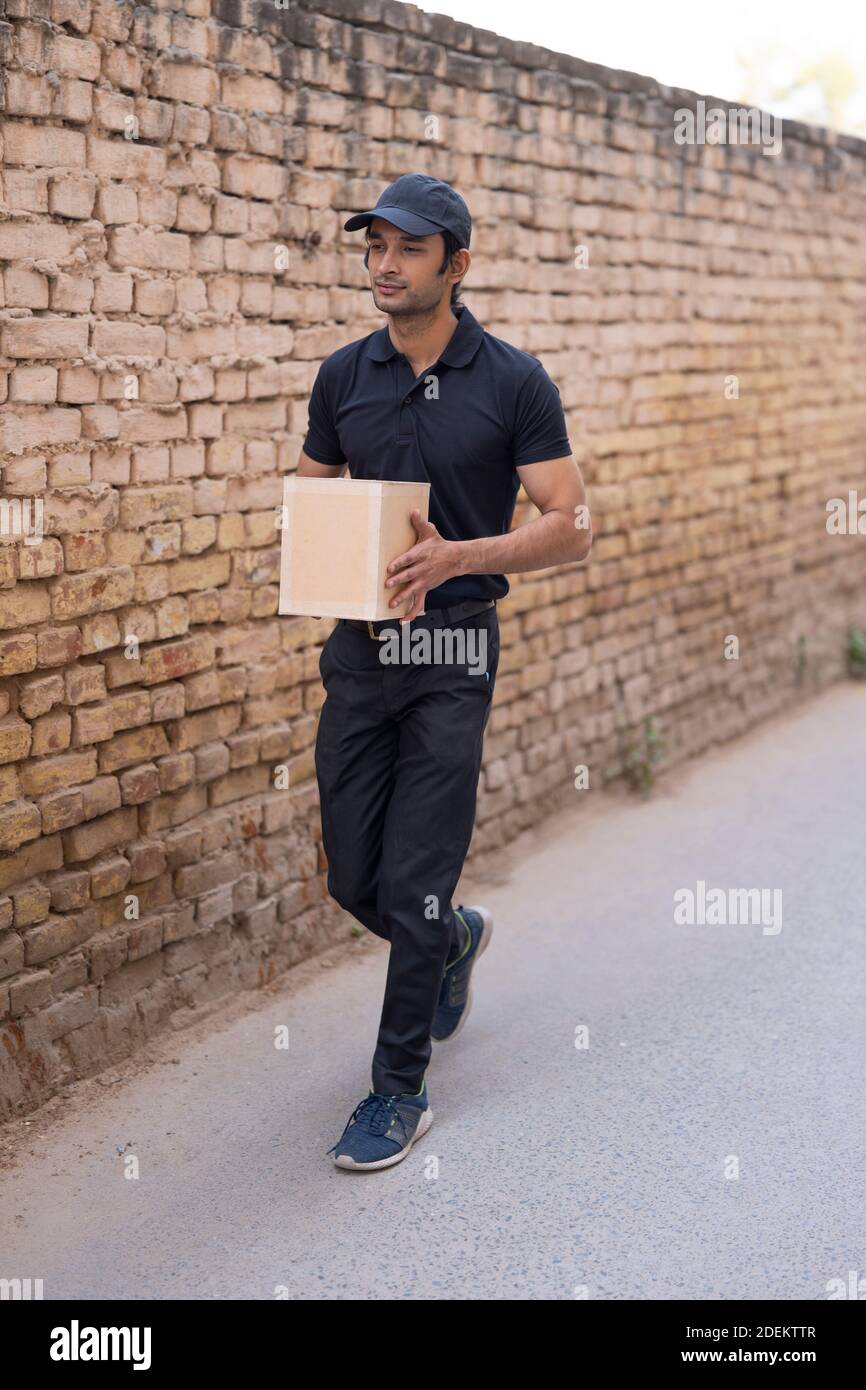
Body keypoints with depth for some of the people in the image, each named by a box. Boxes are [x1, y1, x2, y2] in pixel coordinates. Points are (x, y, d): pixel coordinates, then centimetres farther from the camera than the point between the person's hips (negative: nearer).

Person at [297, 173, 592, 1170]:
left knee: (412, 884, -3)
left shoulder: (512, 381, -7)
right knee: (354, 880, 9)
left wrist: (455, 555, -23)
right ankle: (455, 940, 43)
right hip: (359, 643, 4)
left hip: (453, 649, -4)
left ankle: (400, 1090, 13)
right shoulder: (343, 376, 5)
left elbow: (571, 527, -8)